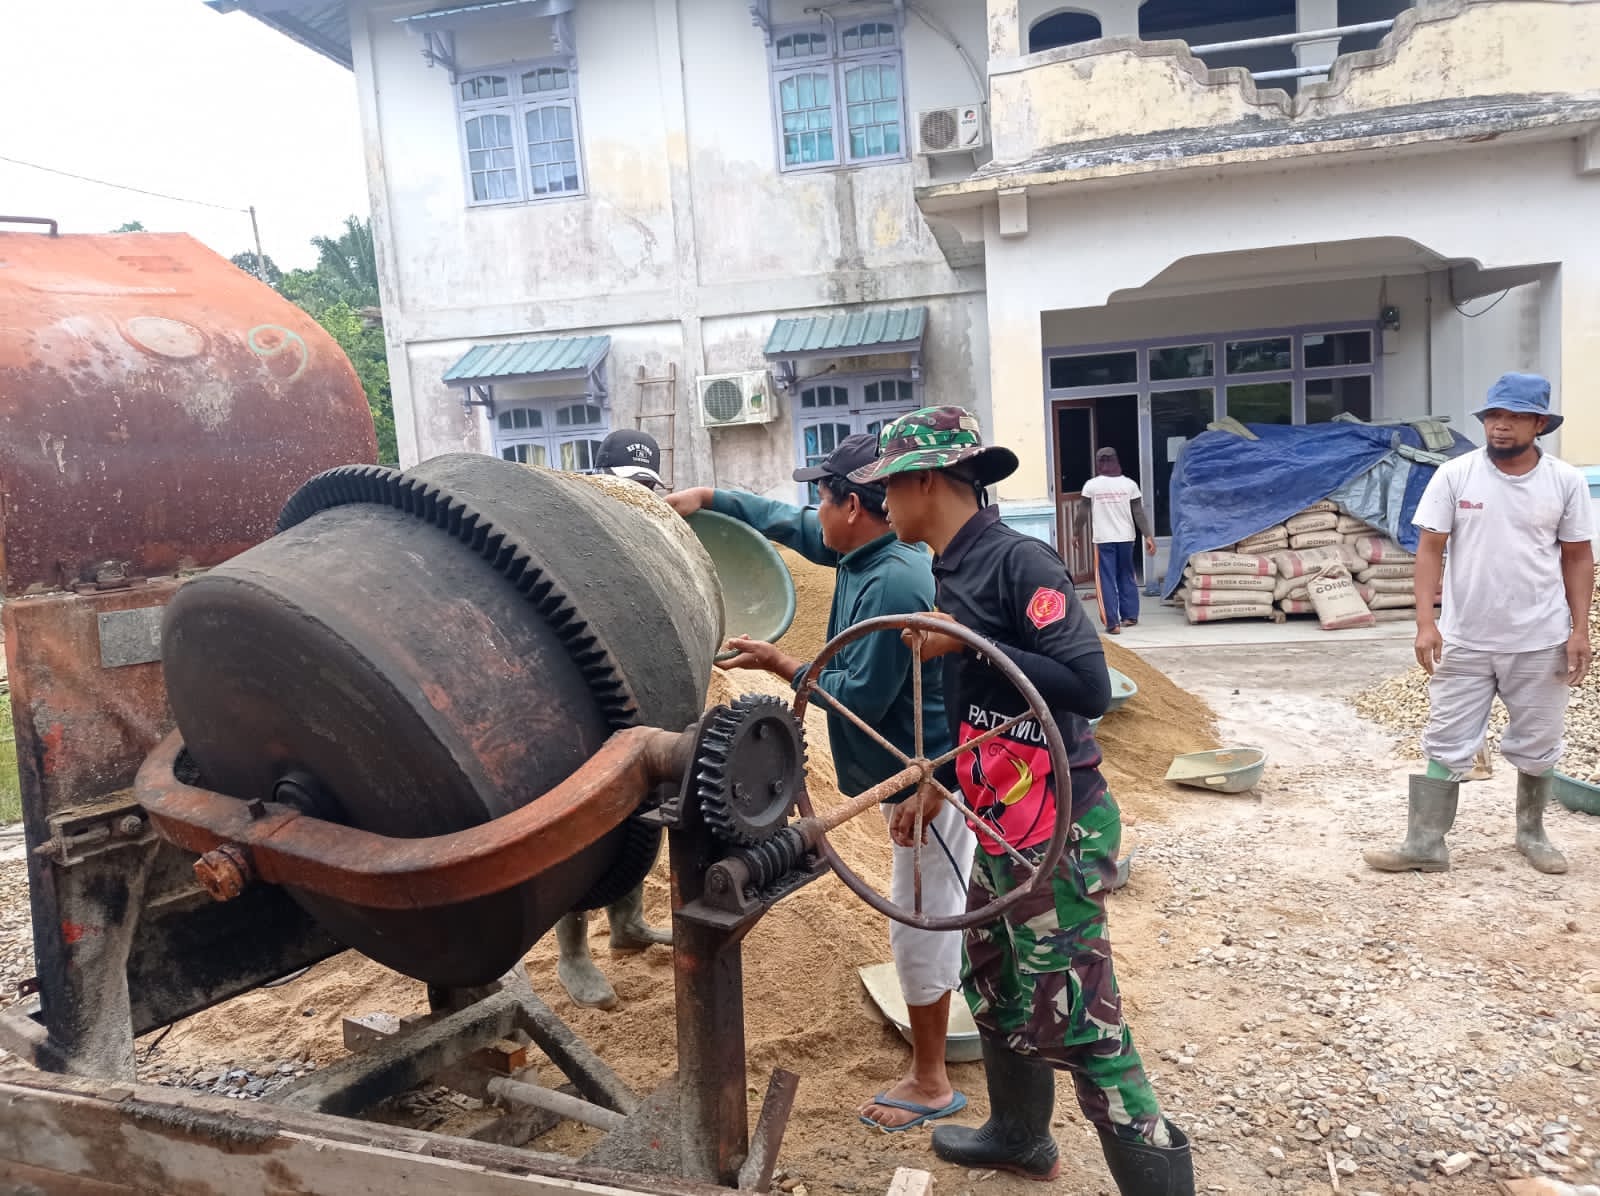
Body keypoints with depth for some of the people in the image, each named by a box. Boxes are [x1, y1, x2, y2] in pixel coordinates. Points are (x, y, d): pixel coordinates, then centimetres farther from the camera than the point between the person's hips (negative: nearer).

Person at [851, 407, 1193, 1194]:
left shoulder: (1018, 561, -18)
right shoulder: (955, 571, 8)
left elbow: (1089, 687, -25)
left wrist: (967, 643, -23)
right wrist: (938, 784, 20)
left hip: (1059, 830, -9)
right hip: (1001, 826, 9)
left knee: (1071, 1020, -2)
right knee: (990, 986, 22)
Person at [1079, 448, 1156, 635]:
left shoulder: (1091, 485, -4)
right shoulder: (1129, 484, 0)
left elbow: (1084, 513, 1)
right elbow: (1139, 513, -2)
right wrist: (1148, 536, 0)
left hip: (1103, 540, -3)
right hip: (1126, 538, 3)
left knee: (1107, 581, 0)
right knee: (1127, 577, 18)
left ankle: (1113, 623, -5)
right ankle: (1130, 616, 24)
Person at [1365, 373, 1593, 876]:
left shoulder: (1566, 481, -2)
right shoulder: (1454, 475, -5)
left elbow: (1578, 558, 4)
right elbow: (1430, 549, -5)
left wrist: (1579, 630, -2)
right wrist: (1426, 622, -13)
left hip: (1540, 642, 1)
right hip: (1464, 641, -1)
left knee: (1537, 746, 15)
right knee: (1446, 745, 3)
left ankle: (1531, 833, 35)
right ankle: (1425, 844, 9)